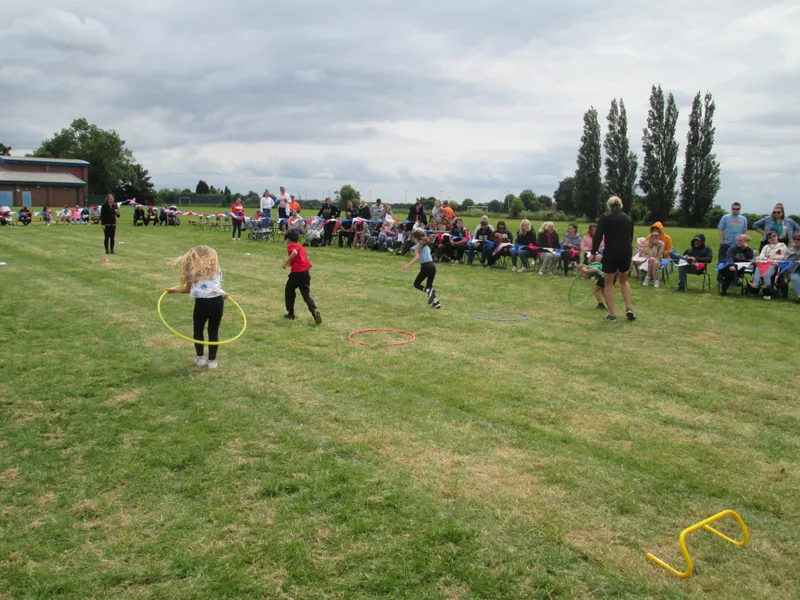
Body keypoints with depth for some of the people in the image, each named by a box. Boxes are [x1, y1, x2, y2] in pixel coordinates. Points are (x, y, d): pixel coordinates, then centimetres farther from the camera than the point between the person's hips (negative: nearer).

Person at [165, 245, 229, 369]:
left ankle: (200, 358, 25)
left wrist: (175, 290, 35)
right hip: (217, 302, 2)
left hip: (202, 302, -2)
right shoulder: (216, 269, 16)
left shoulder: (193, 270, 11)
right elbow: (217, 285, 13)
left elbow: (188, 289, 18)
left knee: (198, 330, 19)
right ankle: (212, 360, 18)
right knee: (214, 331, 15)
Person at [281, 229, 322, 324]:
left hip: (297, 272, -6)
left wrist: (286, 262, -15)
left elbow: (294, 253, -22)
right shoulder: (301, 247, 23)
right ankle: (314, 311, -19)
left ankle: (290, 313, 24)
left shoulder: (291, 246, 0)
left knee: (289, 291, 17)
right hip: (306, 272, 6)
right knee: (306, 295, 6)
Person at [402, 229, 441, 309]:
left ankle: (429, 291, -17)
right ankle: (436, 302, 3)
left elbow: (417, 257, -16)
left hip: (426, 267, -7)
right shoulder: (426, 246, 22)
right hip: (433, 266, 7)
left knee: (416, 284, 7)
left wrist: (409, 265, -22)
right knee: (429, 286, 15)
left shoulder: (417, 246, 0)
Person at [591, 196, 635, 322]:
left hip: (611, 252, -4)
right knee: (623, 280, 25)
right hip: (626, 252, 4)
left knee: (608, 283, 9)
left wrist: (593, 253, -10)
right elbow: (631, 237, 17)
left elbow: (598, 236, -12)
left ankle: (612, 315, 8)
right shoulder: (628, 219, 12)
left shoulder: (604, 217, -1)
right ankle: (629, 309, 11)